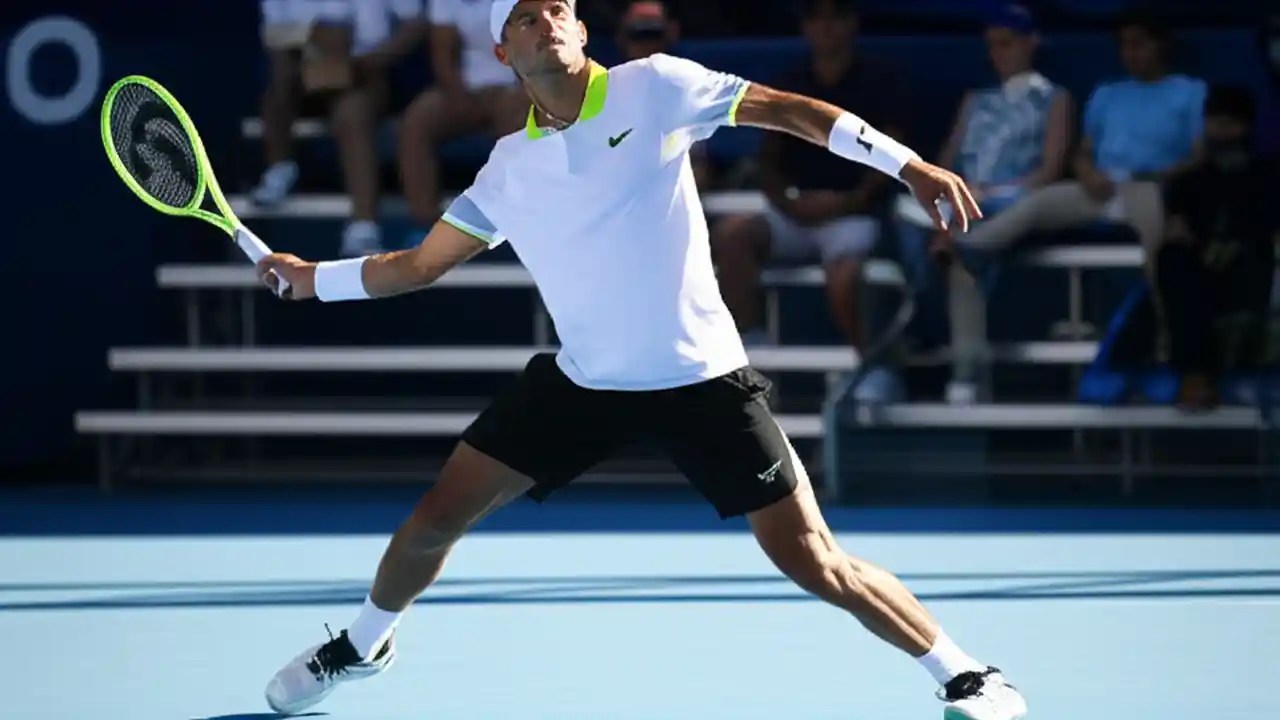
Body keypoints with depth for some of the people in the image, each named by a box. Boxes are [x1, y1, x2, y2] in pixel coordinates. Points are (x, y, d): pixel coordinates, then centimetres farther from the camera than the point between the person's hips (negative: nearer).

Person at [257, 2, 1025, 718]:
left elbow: (788, 109, -10)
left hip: (702, 379, -4)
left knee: (812, 560, -10)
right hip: (582, 380, 4)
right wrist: (310, 276, 7)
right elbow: (419, 266, 14)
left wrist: (908, 165, -19)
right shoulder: (508, 168, 3)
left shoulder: (654, 87, -9)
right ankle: (364, 644, 32)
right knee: (436, 517, 4)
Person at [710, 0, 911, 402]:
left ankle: (873, 370, -10)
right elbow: (769, 160, 11)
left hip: (853, 214, -4)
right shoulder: (790, 87, 13)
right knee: (731, 234, -26)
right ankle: (749, 350, -24)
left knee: (842, 282, -34)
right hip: (795, 215, 4)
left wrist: (852, 199, -16)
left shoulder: (877, 82, 3)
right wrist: (786, 200, -9)